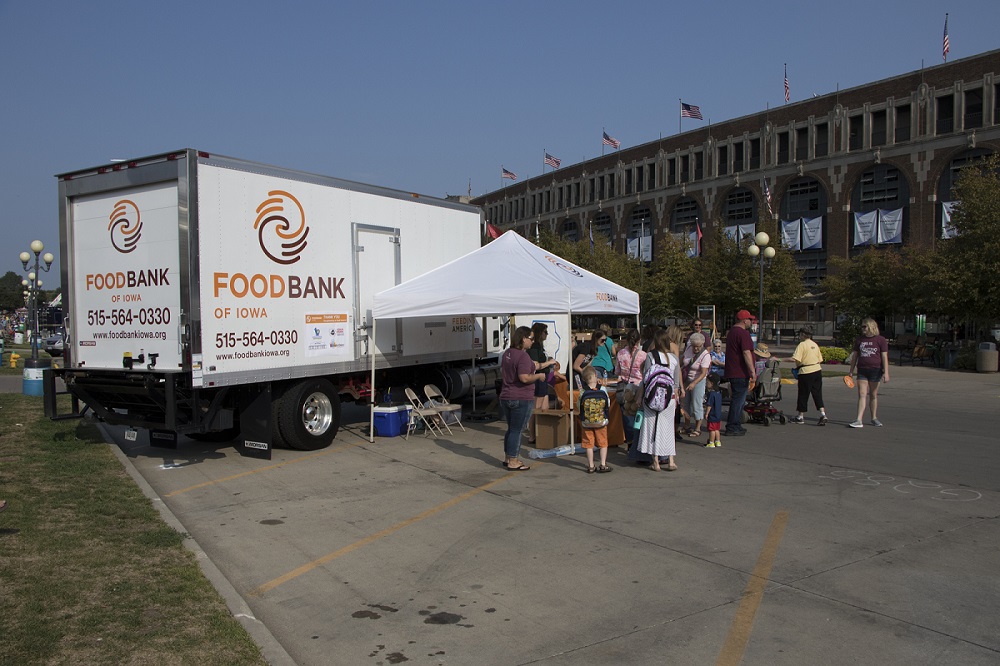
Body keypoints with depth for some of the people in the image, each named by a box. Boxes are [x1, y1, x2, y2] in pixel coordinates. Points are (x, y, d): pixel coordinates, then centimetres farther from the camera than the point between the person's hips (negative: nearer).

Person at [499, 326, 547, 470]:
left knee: (511, 428, 19)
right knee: (516, 430, 0)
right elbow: (524, 378, -27)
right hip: (521, 399, -9)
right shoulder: (523, 356, -19)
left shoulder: (507, 353, 10)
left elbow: (502, 373, 21)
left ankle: (507, 458, 28)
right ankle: (513, 462, 7)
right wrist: (539, 376, -12)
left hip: (505, 397, 9)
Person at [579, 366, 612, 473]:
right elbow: (608, 405, -1)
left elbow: (580, 407, -4)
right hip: (601, 423, 0)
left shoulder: (583, 393, -11)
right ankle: (603, 465, 13)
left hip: (586, 424, 0)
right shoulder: (602, 390, -10)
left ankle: (591, 466, 13)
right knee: (603, 444, 13)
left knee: (589, 444, 9)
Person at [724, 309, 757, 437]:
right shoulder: (743, 333, -15)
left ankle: (736, 426, 22)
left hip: (732, 372, 10)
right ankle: (732, 428, -3)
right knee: (738, 400, -6)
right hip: (741, 373, -10)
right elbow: (746, 353, -22)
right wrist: (753, 371, -21)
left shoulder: (731, 332, 17)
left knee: (738, 399, 16)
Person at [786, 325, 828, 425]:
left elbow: (794, 359, -21)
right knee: (817, 393, 8)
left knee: (803, 394, 4)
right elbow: (820, 360, 13)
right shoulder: (815, 344, 11)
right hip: (817, 371, 7)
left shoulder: (802, 345, -12)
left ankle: (801, 417, 13)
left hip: (806, 372, -7)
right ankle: (823, 414, -4)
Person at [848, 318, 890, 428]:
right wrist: (851, 370, 13)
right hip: (862, 370, 2)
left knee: (873, 395, 7)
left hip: (875, 370, -2)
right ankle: (859, 421, -11)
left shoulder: (881, 340, -1)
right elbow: (855, 356, 15)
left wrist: (886, 372, -12)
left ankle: (874, 418, 22)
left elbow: (884, 357, -5)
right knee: (862, 395, -6)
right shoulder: (859, 339, 10)